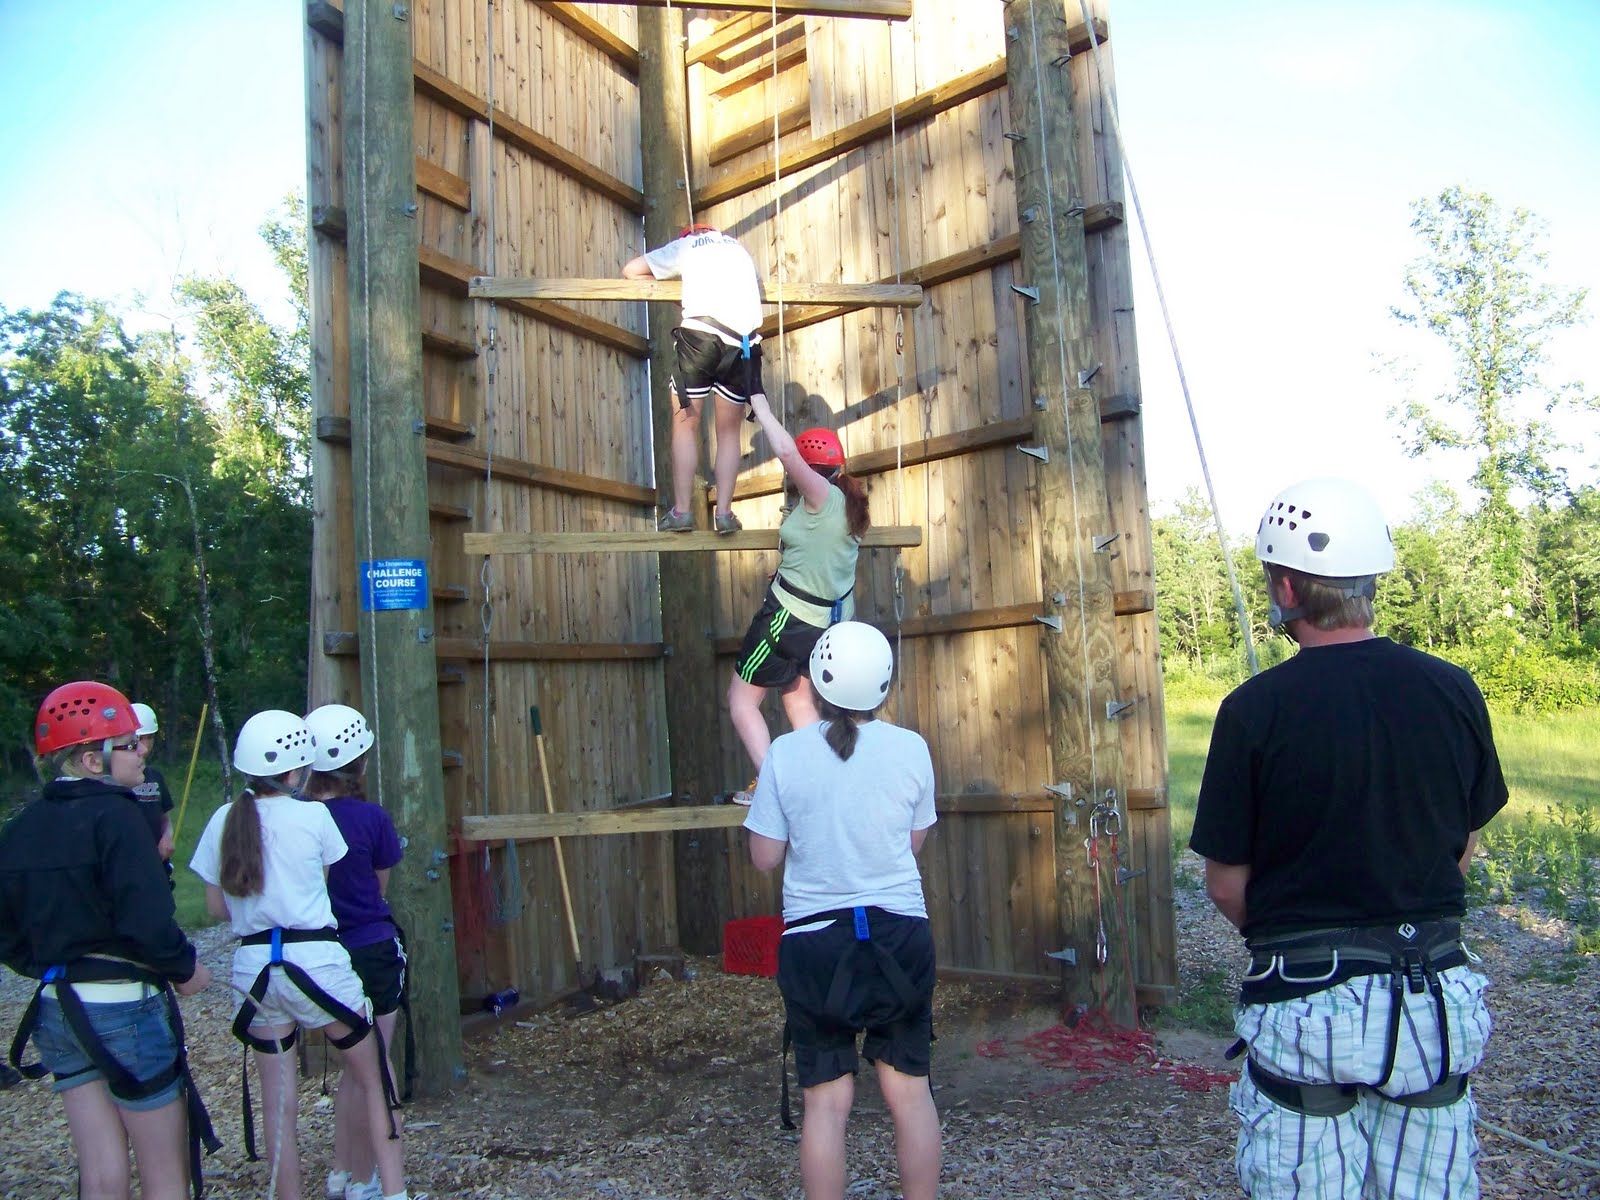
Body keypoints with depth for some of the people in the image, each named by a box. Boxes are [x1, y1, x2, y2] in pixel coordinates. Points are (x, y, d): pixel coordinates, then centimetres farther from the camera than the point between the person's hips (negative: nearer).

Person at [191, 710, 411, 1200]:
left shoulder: (224, 821, 1)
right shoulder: (314, 816, -8)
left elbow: (217, 907, 8)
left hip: (253, 966, 4)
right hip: (315, 959, -4)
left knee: (278, 1105, 14)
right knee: (375, 1083, 11)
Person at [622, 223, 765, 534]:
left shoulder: (684, 245, 20)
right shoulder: (738, 247, 30)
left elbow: (631, 270, 19)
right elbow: (756, 286, 42)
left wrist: (665, 284, 34)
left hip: (701, 331, -3)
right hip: (744, 338, 3)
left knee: (686, 423, 5)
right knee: (729, 430, 10)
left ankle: (682, 511, 0)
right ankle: (724, 512, 3)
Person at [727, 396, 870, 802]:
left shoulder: (824, 496, -20)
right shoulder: (846, 502, 4)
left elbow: (786, 452, -31)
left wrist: (762, 408, -20)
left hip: (790, 616, -9)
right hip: (829, 617, 9)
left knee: (741, 699, 3)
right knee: (798, 697, 21)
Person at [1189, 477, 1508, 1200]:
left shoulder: (1256, 708, -16)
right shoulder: (1453, 690, -4)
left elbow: (1227, 886, -9)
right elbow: (1464, 848, 9)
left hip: (1305, 1002, -4)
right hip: (1435, 998, 4)